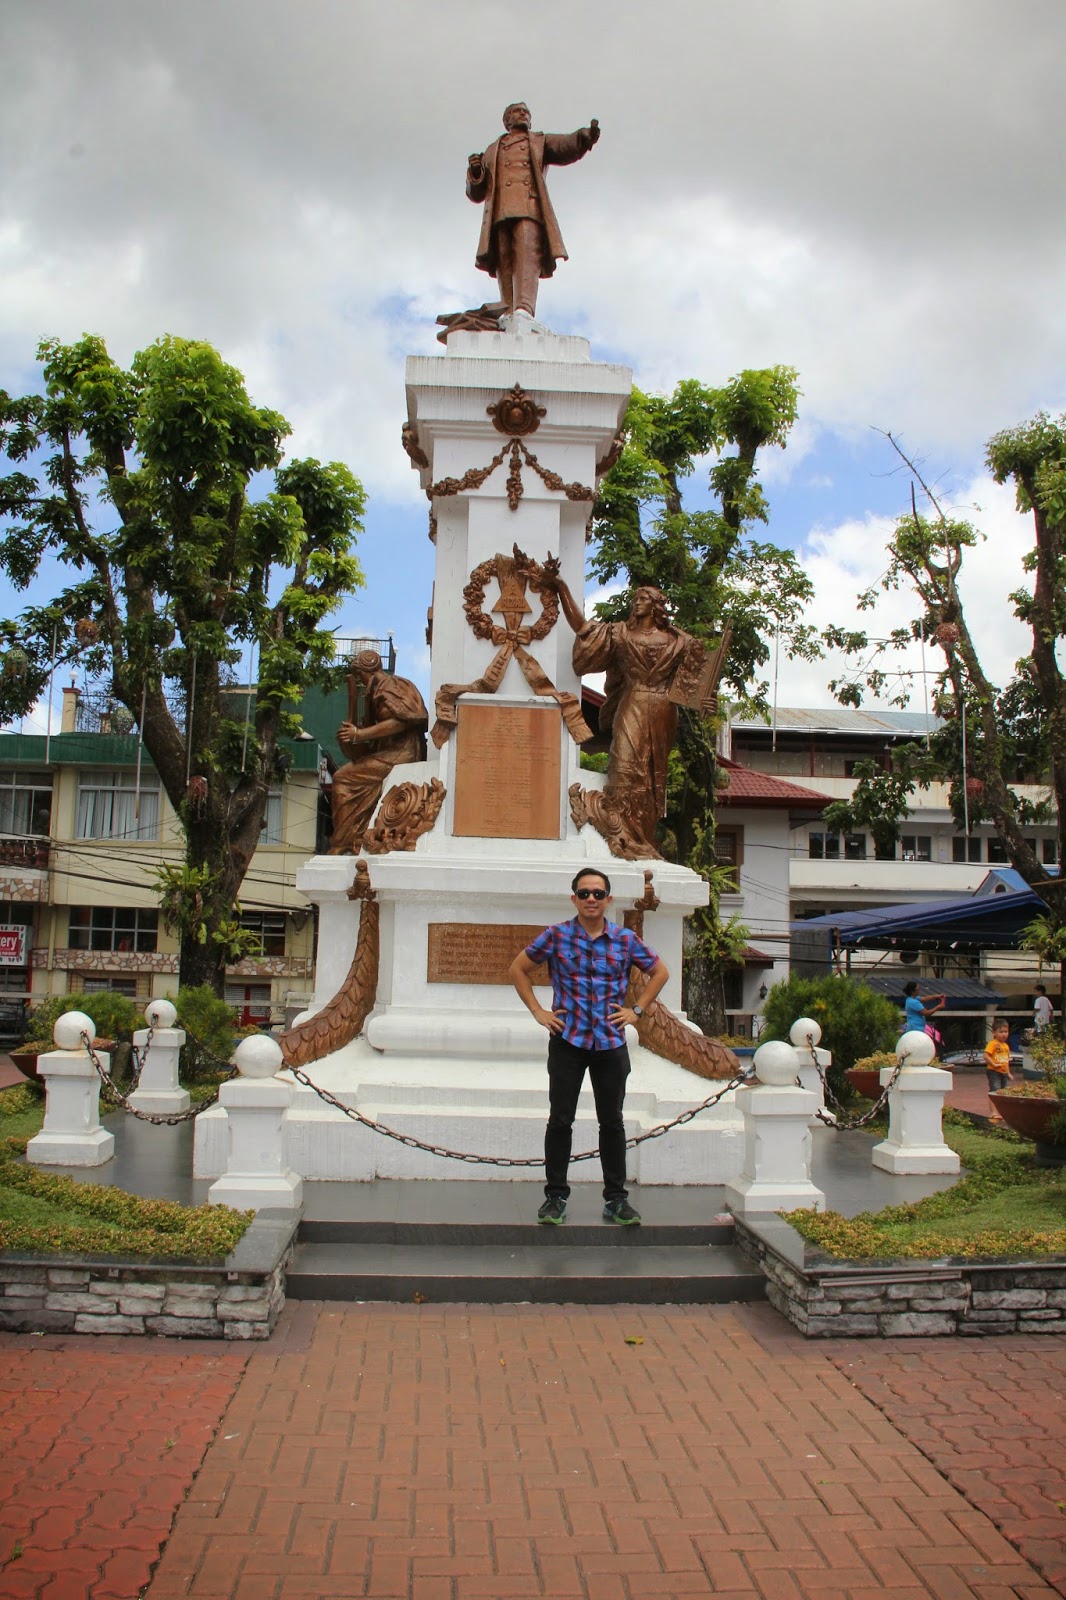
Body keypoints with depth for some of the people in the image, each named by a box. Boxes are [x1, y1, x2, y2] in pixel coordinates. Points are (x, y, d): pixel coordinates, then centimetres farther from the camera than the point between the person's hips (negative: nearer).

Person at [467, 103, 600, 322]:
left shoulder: (540, 142, 30)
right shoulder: (492, 150, 34)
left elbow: (567, 146, 7)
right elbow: (475, 193, 29)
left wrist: (586, 136, -15)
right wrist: (475, 173, 7)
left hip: (529, 209, -2)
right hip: (499, 212, 3)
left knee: (528, 255, -24)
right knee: (504, 263, -13)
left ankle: (523, 310, -42)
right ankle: (509, 314, -22)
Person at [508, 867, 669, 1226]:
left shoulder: (626, 939, 2)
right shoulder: (556, 936, -2)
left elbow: (660, 972, 17)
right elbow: (518, 969, 9)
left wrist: (637, 1010, 8)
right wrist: (538, 1012, 2)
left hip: (611, 1043, 1)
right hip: (567, 1041, -1)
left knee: (612, 1122, 8)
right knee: (560, 1120, 3)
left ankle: (616, 1199, 17)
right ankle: (556, 1197, 14)